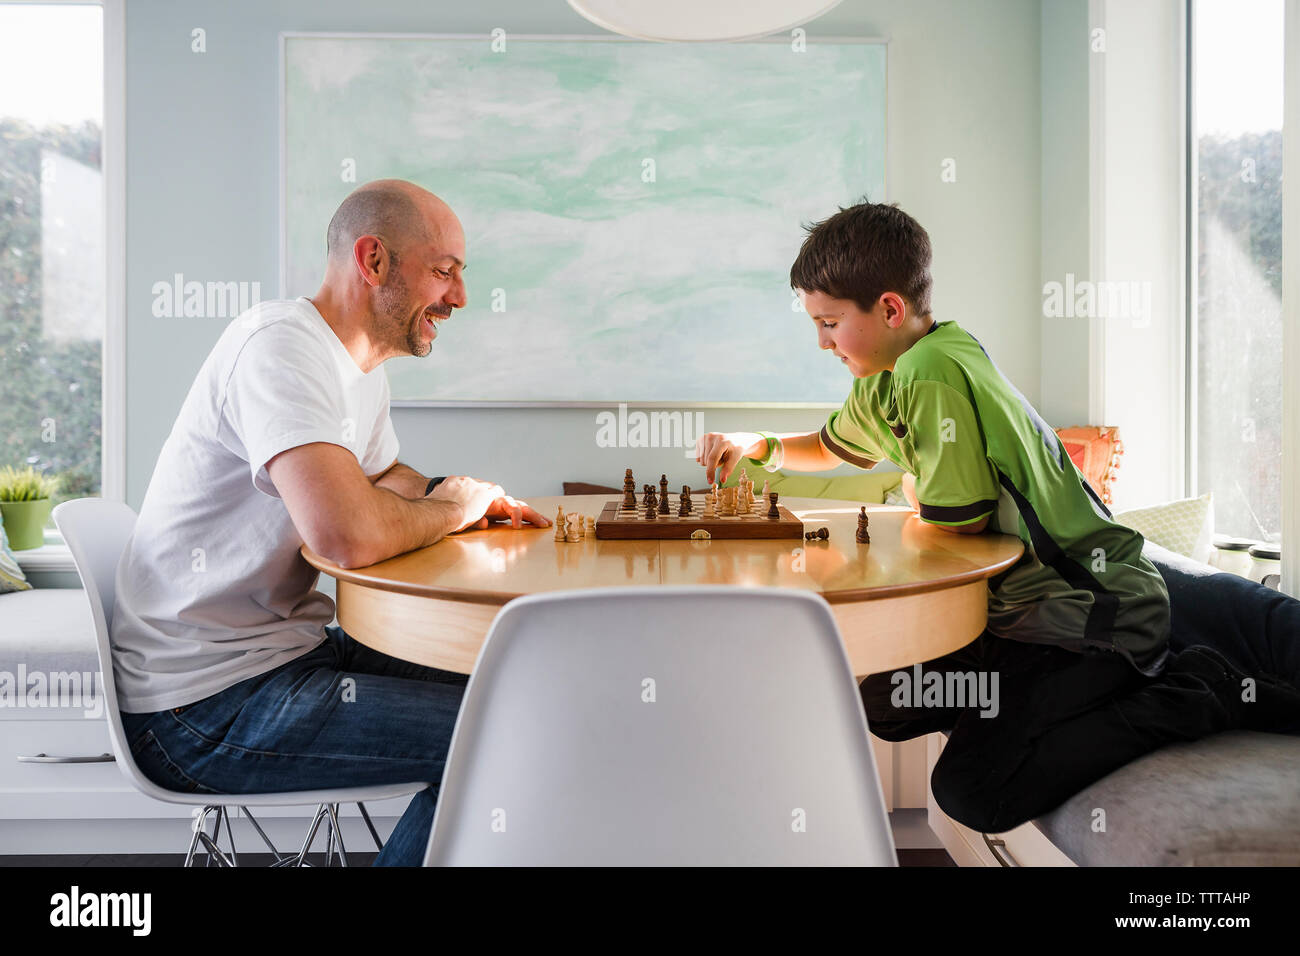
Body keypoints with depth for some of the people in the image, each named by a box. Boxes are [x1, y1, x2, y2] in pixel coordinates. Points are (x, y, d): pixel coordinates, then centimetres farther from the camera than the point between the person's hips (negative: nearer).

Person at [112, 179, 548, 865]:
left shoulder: (364, 368, 10)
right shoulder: (281, 343, -21)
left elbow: (382, 476, 27)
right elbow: (348, 533, -36)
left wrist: (465, 495, 4)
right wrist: (452, 509, -14)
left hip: (291, 648, 10)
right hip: (204, 704, -10)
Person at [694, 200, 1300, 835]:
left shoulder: (933, 376, -24)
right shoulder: (886, 377, 7)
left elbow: (954, 527, -21)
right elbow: (833, 446, 27)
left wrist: (915, 492, -1)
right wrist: (758, 445, 10)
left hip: (1096, 612, -10)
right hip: (1029, 603, 10)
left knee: (971, 794, -18)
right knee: (882, 705, 12)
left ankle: (1205, 695, -4)